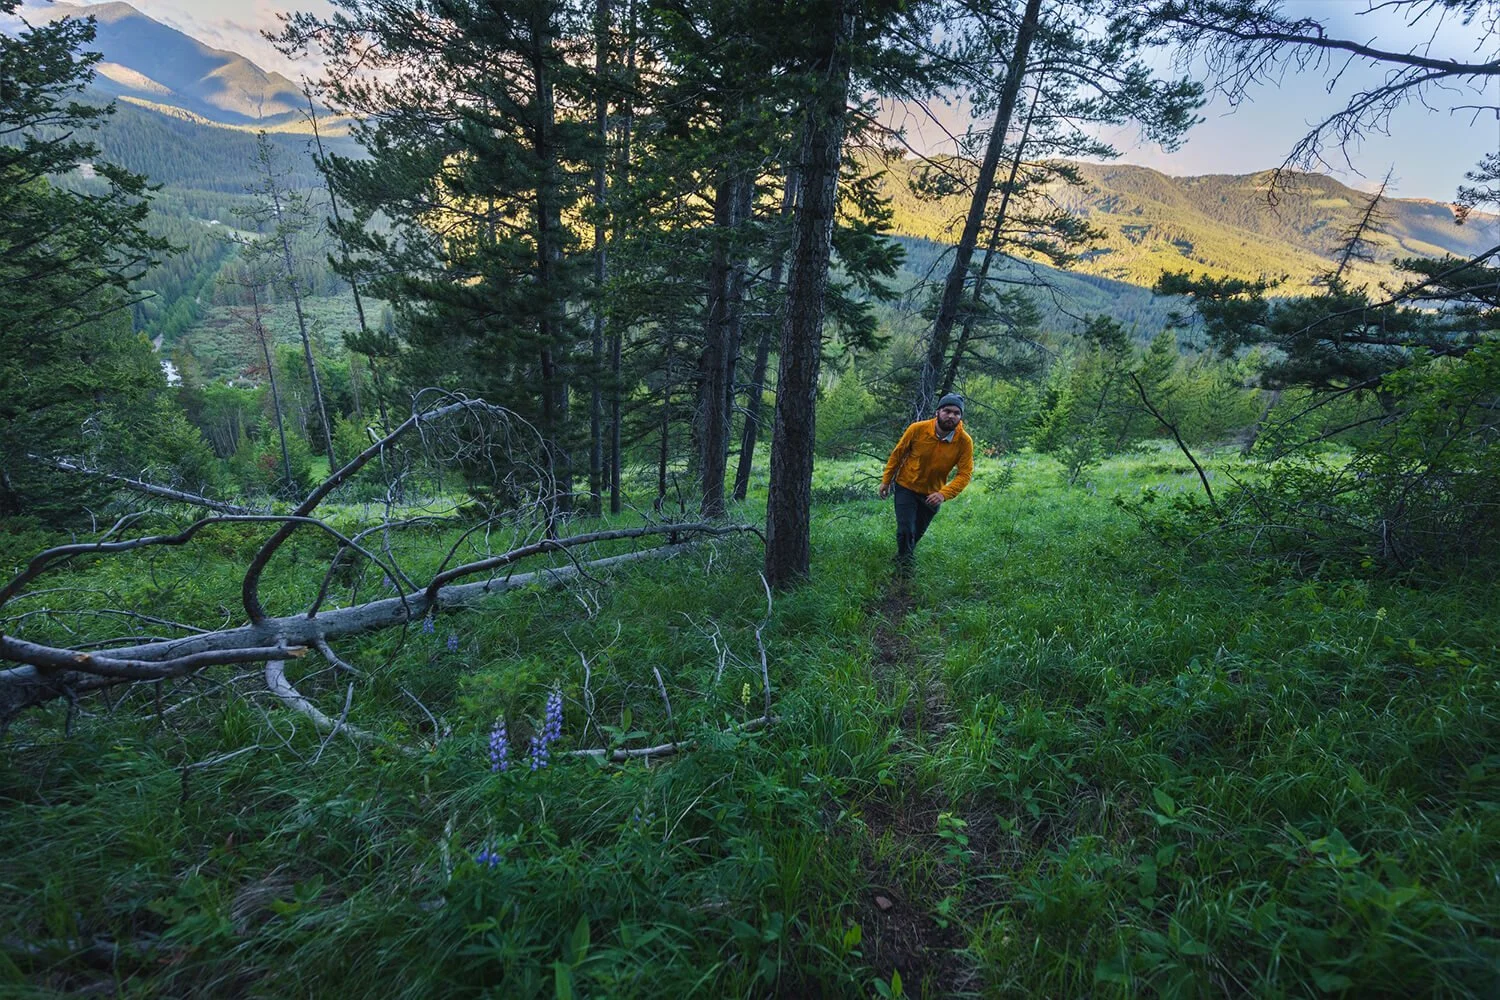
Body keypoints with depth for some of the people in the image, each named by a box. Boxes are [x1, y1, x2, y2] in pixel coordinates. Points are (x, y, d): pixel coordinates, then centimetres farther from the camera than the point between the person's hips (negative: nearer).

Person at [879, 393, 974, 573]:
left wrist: (944, 494, -34)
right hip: (906, 487, -2)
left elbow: (965, 473, -19)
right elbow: (897, 453, -6)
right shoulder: (917, 429, -20)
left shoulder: (965, 441, -19)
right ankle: (905, 571, 5)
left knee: (916, 535, 17)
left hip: (932, 495, 2)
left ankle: (901, 560, 43)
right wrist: (886, 480, 0)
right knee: (906, 531, -12)